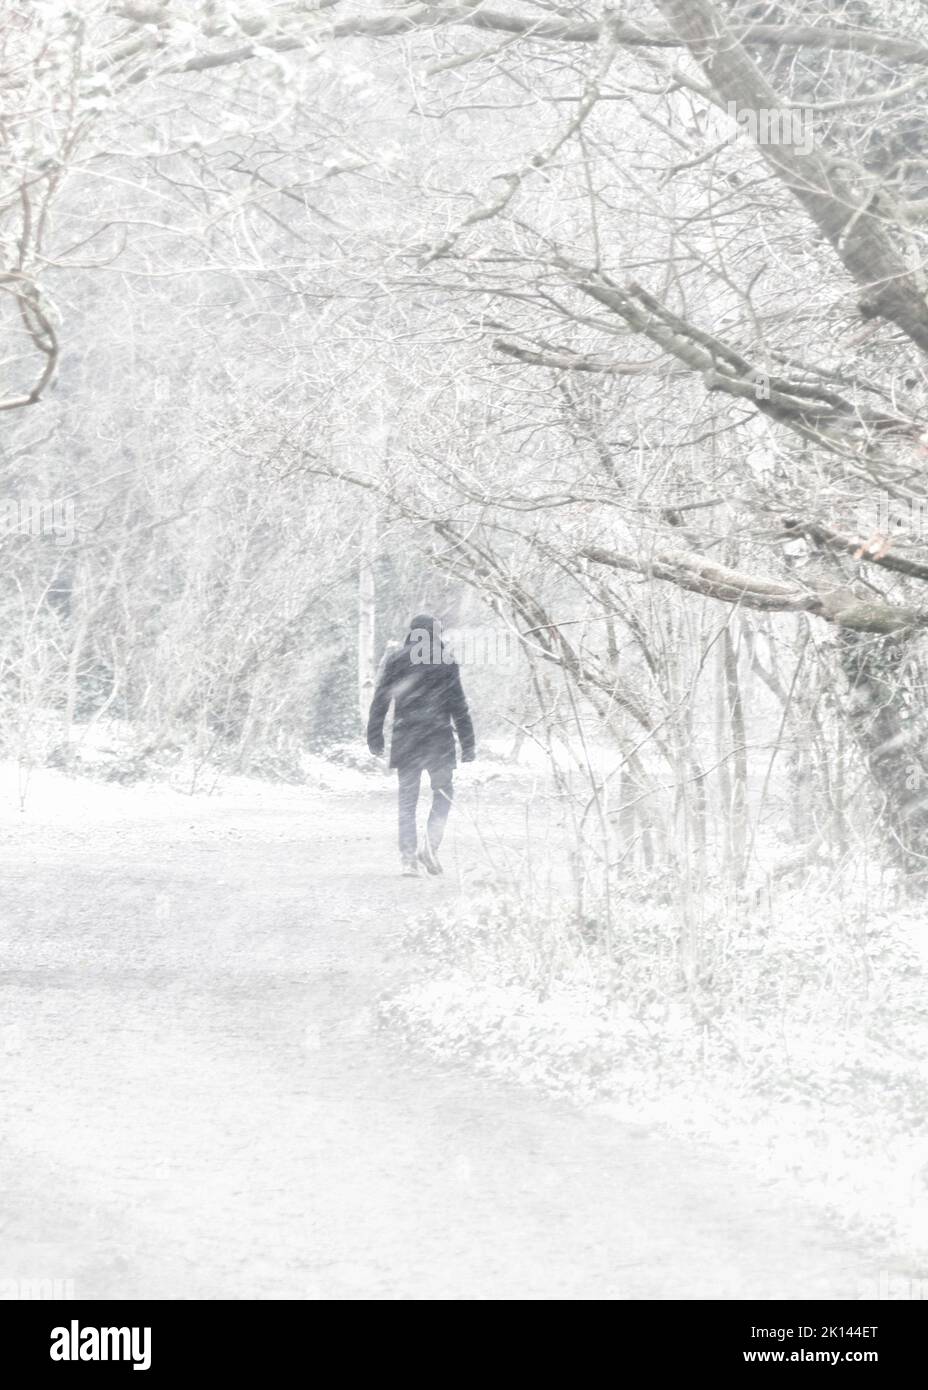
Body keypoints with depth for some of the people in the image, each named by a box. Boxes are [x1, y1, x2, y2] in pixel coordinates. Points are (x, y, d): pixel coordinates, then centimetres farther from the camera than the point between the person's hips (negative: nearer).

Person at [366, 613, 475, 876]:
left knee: (407, 799, 7)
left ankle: (408, 857, 2)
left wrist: (375, 738, 11)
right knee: (443, 792, 11)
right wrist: (468, 744, 1)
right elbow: (458, 706, -3)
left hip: (405, 740, 2)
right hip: (438, 739, -2)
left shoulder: (395, 660, 4)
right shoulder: (446, 662, -2)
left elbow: (379, 702, 4)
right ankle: (430, 842, -10)